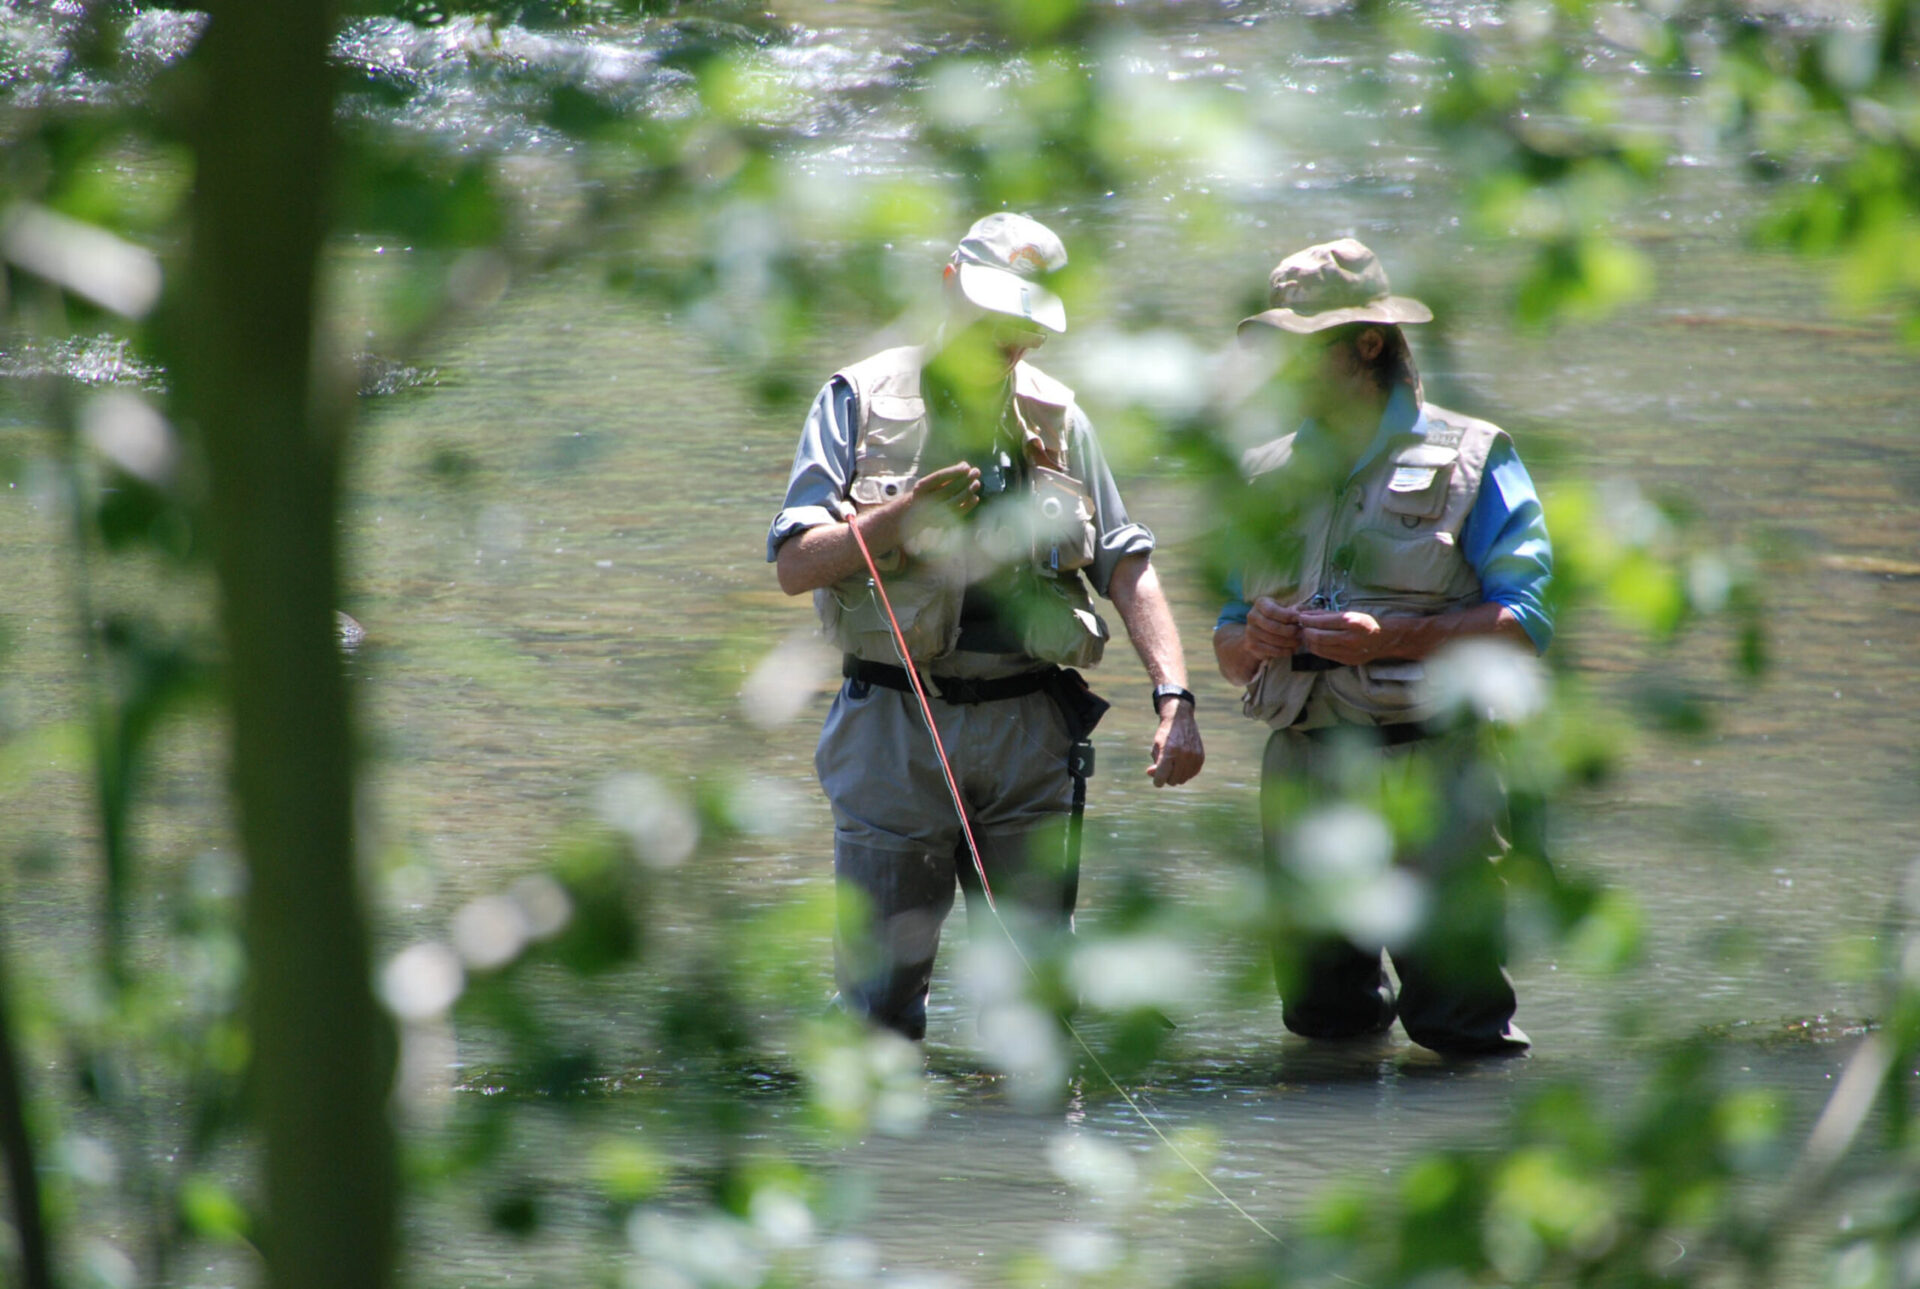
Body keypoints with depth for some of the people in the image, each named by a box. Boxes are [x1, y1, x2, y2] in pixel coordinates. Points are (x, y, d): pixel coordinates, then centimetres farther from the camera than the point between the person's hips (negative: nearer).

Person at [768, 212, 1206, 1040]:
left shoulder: (1058, 420, 12)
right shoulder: (863, 400, 3)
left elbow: (1128, 566, 8)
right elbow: (794, 565, -3)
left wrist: (1174, 698, -5)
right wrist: (899, 520, -20)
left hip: (1030, 727, 2)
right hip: (896, 730, -2)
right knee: (879, 981, -2)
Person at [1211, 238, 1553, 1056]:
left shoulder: (1469, 460, -1)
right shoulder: (1271, 476, 14)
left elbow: (1524, 624, -10)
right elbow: (1227, 648, 16)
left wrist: (1389, 639, -21)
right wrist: (1253, 640, -8)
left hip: (1429, 778, -5)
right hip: (1302, 775, 5)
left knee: (1464, 1033, -3)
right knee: (1321, 1021, 11)